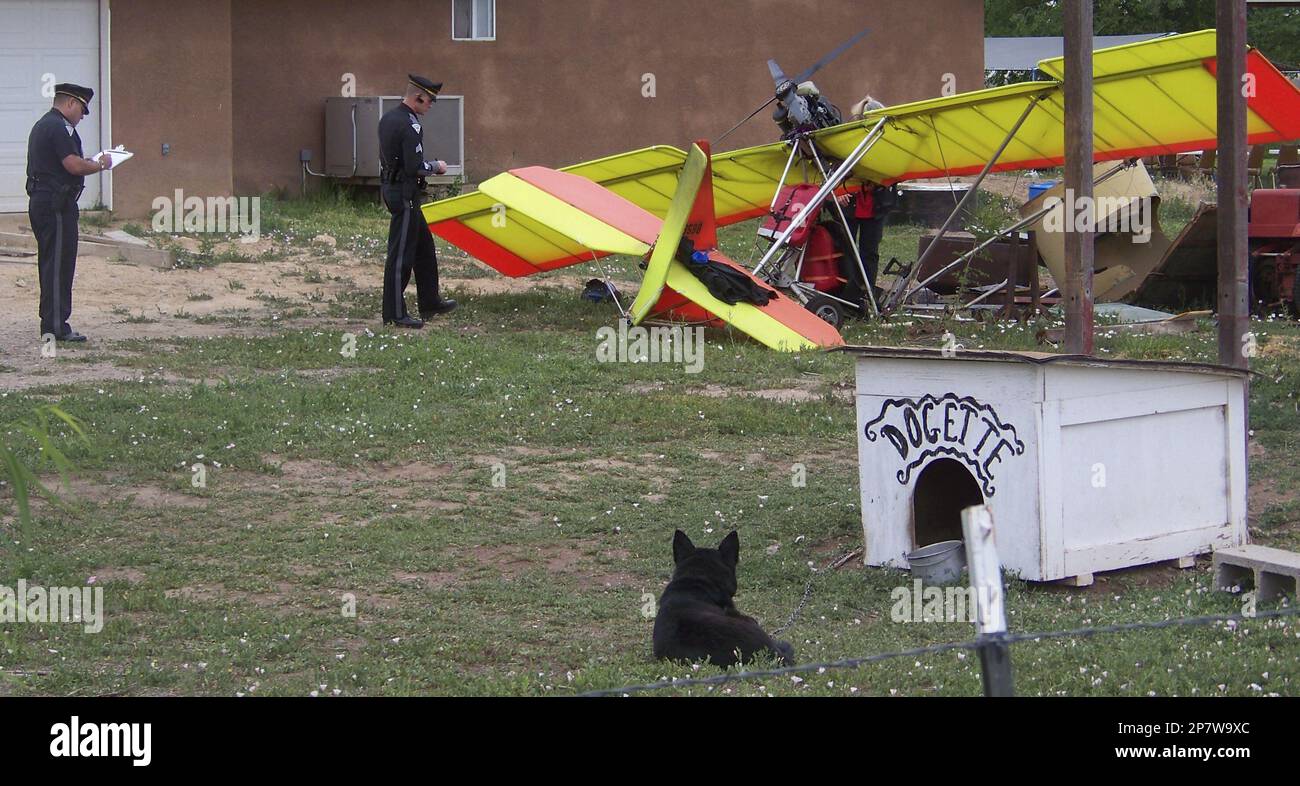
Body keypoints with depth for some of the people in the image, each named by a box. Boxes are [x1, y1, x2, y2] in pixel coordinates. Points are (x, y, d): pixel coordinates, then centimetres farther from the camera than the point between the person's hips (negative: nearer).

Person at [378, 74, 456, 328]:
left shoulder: (388, 118, 10)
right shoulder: (409, 126, -21)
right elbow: (414, 168, -24)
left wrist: (428, 166, 12)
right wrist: (436, 167, -5)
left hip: (391, 186, 10)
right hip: (404, 194, -10)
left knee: (424, 247, 19)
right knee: (401, 253, -5)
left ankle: (430, 303, 28)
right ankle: (395, 314, 0)